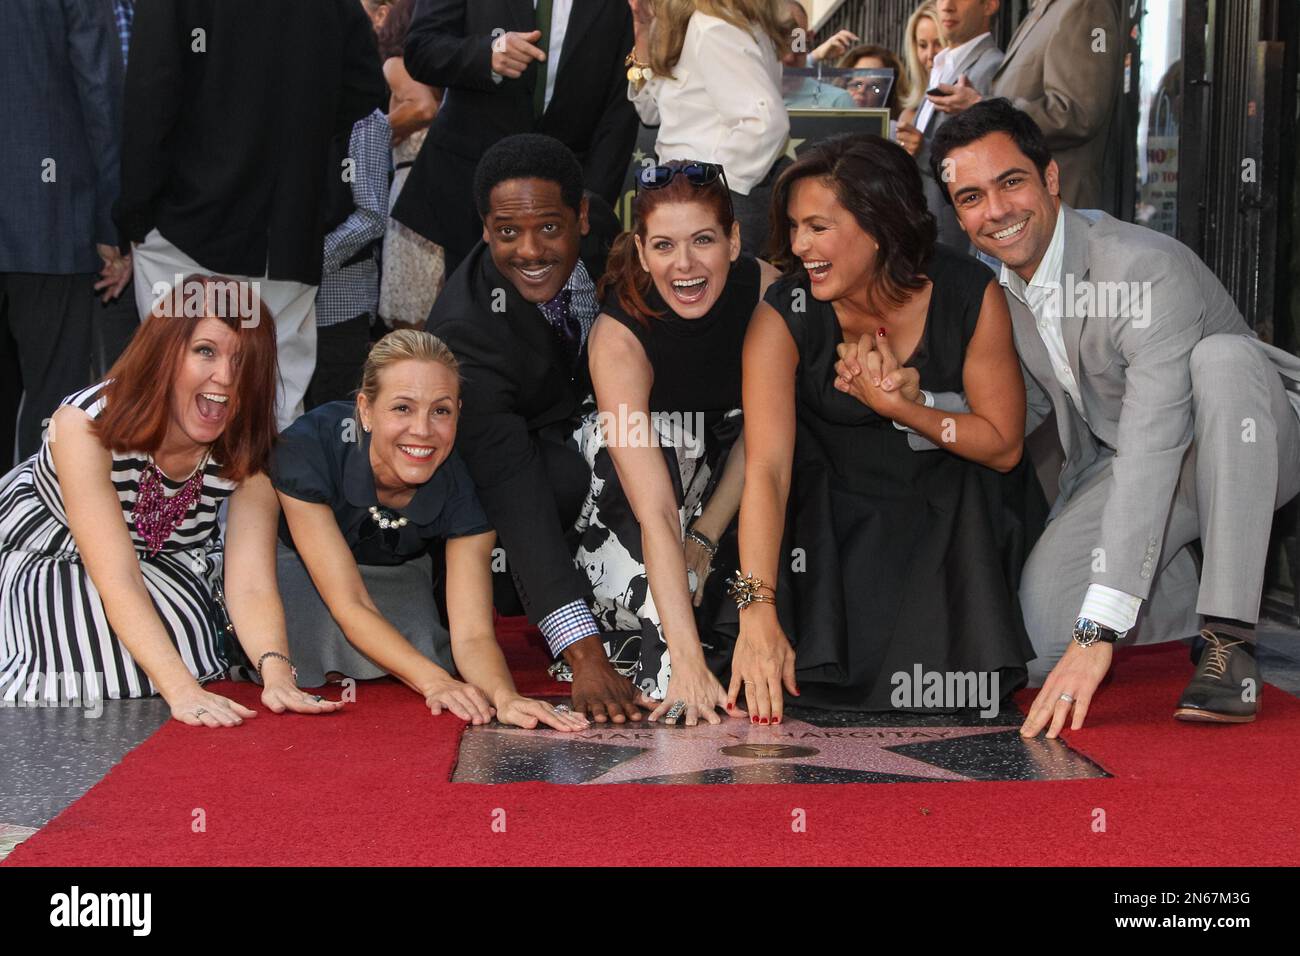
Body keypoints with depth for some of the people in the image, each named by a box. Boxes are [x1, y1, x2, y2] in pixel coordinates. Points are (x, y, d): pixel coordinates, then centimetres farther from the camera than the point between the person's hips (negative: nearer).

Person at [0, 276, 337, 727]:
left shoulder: (248, 453, -20)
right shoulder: (85, 424, -32)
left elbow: (250, 583, -30)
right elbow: (118, 581, -40)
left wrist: (277, 673, -51)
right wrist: (182, 689, -53)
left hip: (170, 568, 3)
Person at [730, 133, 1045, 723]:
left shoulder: (969, 296, -18)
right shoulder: (783, 317, -20)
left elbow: (1003, 445, -10)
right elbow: (766, 470, -29)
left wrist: (904, 407, -27)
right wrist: (757, 613, -40)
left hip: (954, 507, 0)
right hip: (838, 512, 0)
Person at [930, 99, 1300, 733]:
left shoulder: (1144, 269, -31)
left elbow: (1152, 453, -38)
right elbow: (1024, 407, 5)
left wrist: (1098, 632, -44)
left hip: (1245, 445, -5)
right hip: (1112, 462, 5)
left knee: (1222, 356, -40)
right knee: (1038, 645, -18)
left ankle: (1229, 639, -30)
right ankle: (1183, 591, 14)